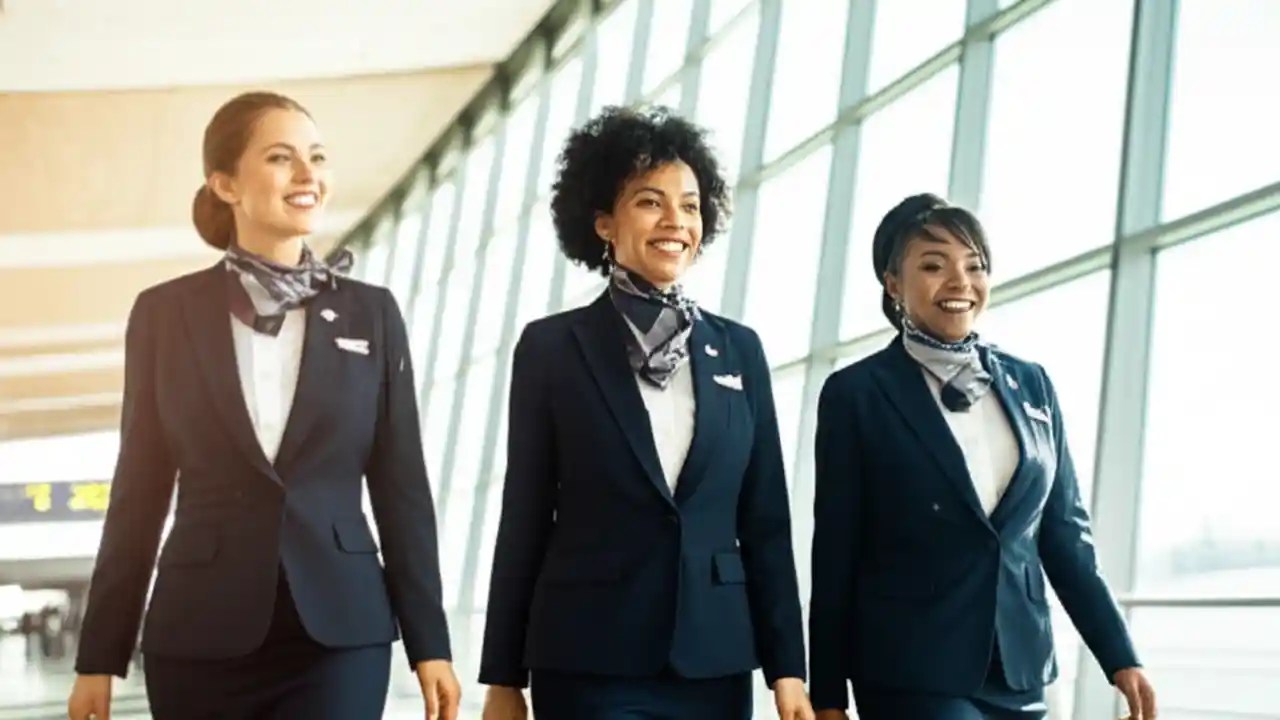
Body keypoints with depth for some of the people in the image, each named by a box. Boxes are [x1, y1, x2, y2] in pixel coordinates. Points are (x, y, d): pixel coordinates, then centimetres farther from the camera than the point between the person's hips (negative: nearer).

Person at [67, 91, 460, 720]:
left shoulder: (371, 313, 5)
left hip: (340, 632, 0)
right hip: (201, 637, 0)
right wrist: (100, 656, 4)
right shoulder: (166, 312, 3)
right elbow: (140, 490, 5)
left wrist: (429, 642, 2)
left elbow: (401, 486, 5)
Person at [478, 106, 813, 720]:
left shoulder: (739, 350, 9)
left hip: (714, 659, 3)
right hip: (591, 660, -3)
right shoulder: (552, 346, 1)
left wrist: (787, 667, 3)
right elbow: (525, 519, 1)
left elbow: (766, 523, 8)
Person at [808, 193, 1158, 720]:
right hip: (911, 671, -4)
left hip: (1019, 667, 5)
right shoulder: (856, 392, -4)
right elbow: (836, 552, -4)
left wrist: (1119, 657, 6)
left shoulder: (1030, 384, 9)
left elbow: (1065, 532, 12)